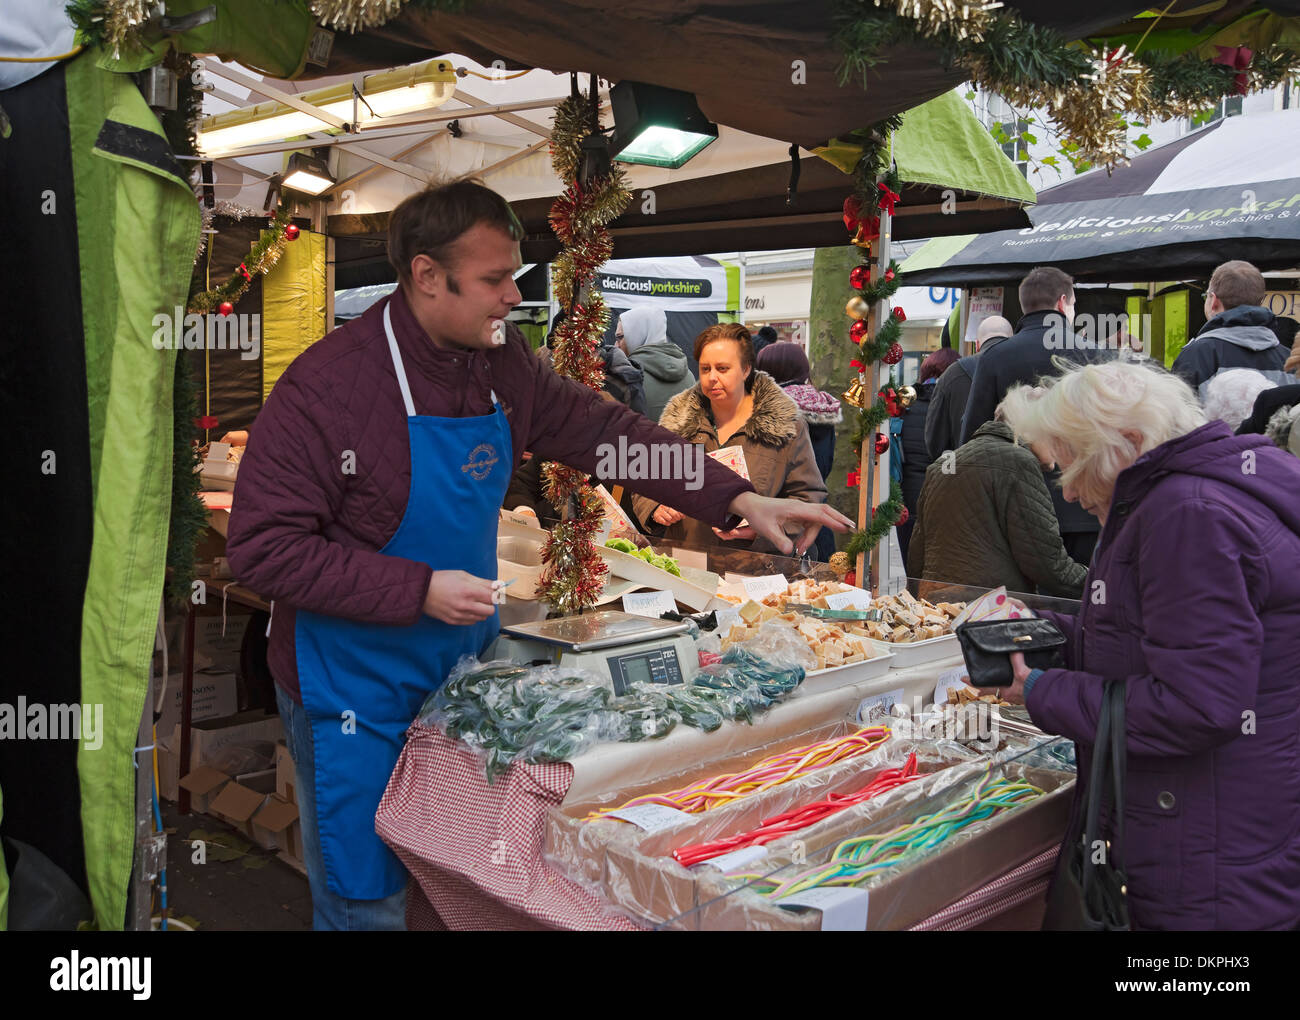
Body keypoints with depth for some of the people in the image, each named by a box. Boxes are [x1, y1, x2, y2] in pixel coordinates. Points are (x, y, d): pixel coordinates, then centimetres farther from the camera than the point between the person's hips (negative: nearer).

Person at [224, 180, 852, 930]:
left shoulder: (502, 362, -1)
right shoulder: (326, 386, -20)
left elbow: (603, 430, 5)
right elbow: (263, 549, -20)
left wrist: (740, 501, -2)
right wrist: (422, 590, -24)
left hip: (464, 666, 6)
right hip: (357, 692, -6)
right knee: (369, 902, 8)